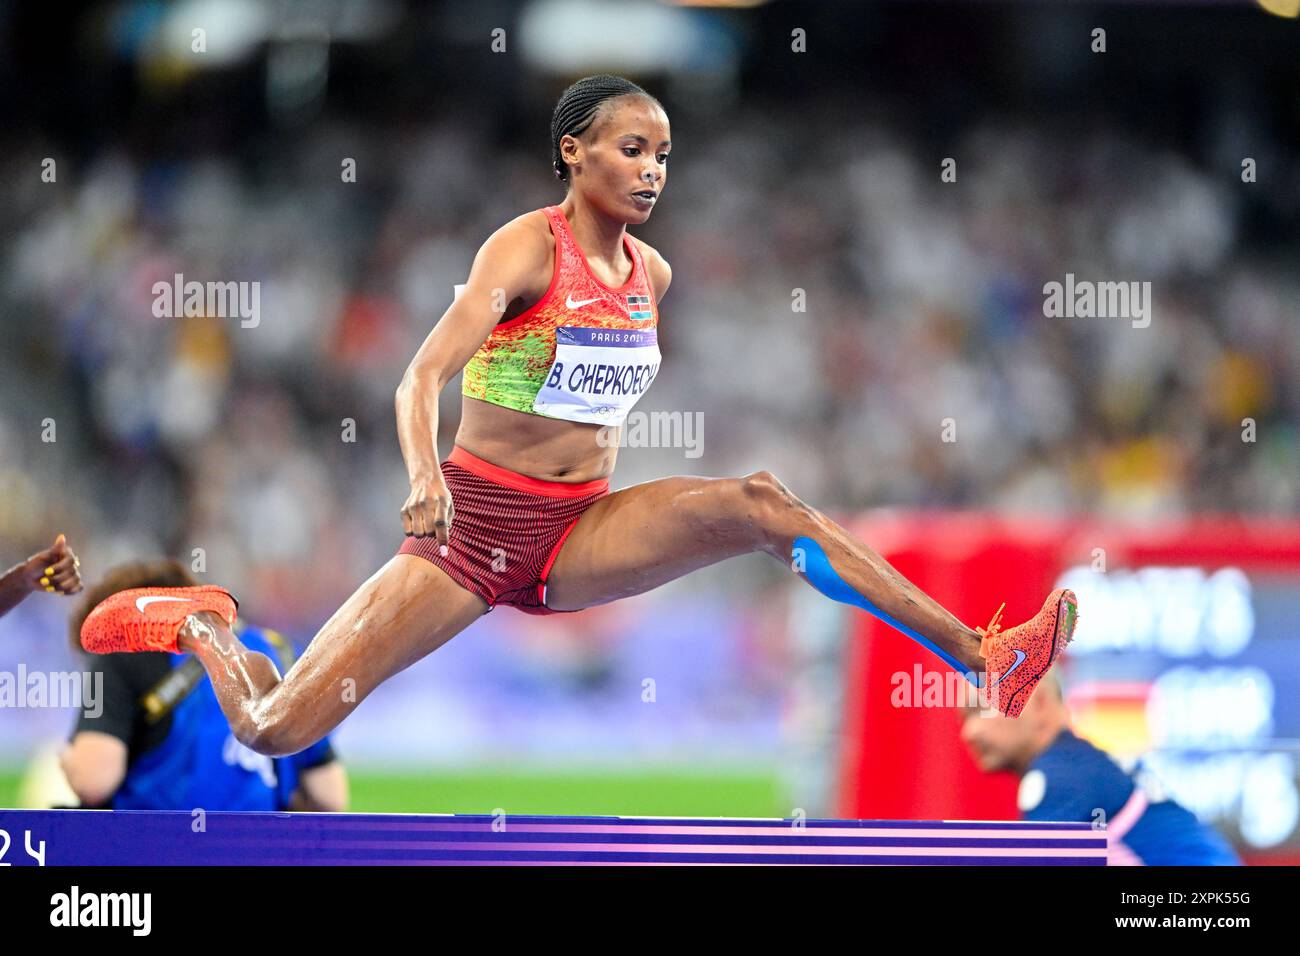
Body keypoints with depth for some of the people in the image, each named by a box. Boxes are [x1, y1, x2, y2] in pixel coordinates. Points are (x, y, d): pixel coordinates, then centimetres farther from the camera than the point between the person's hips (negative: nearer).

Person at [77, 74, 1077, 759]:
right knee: (273, 729, -10)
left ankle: (985, 659, -28)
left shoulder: (652, 274, 6)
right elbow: (423, 378, -24)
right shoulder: (528, 248, -12)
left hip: (580, 533, 4)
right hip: (474, 524, -4)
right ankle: (198, 626, 25)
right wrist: (425, 478, -41)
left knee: (759, 503, -21)